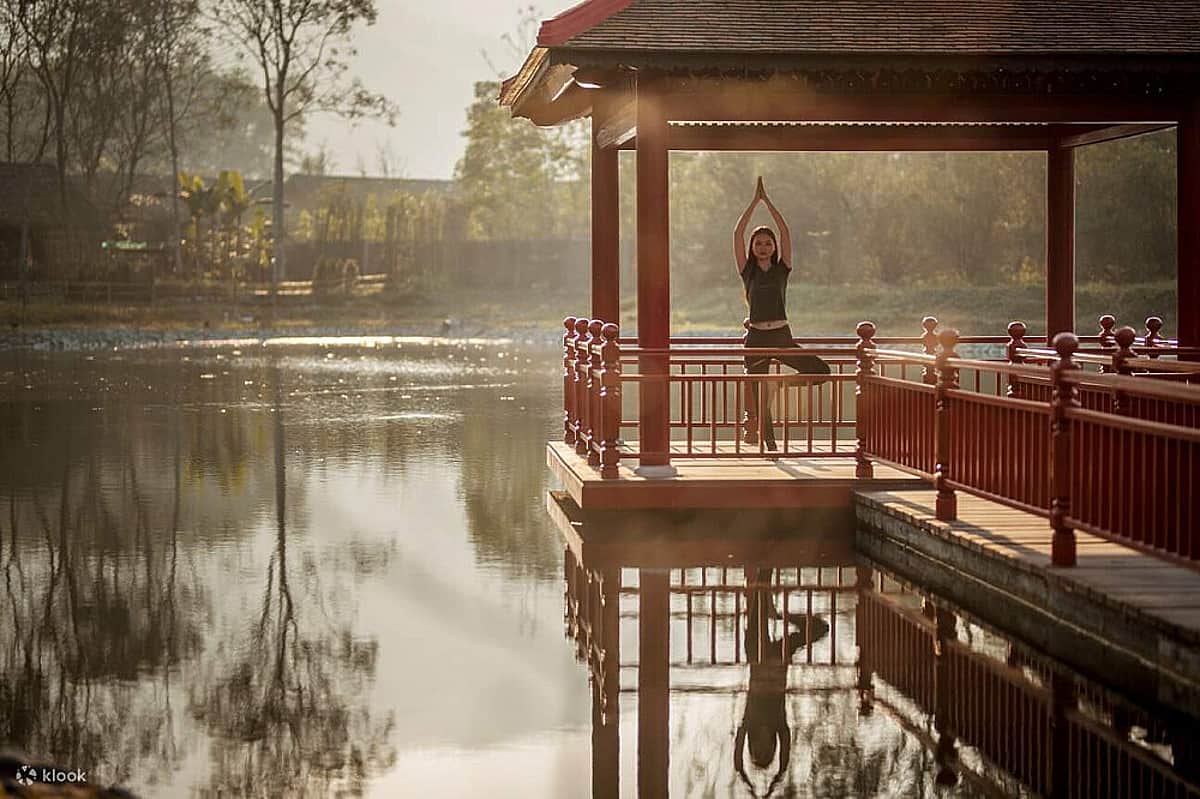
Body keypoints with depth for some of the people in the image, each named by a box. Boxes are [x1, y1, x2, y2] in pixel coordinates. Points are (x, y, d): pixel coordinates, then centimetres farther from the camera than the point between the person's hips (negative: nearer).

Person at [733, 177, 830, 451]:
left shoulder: (781, 269, 7)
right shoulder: (747, 271, 5)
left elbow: (785, 232, 1)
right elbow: (738, 233, -2)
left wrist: (768, 201, 2)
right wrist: (755, 201, -1)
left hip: (782, 336, 1)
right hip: (756, 338, -1)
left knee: (821, 370, -13)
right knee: (759, 396, 0)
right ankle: (769, 444, 8)